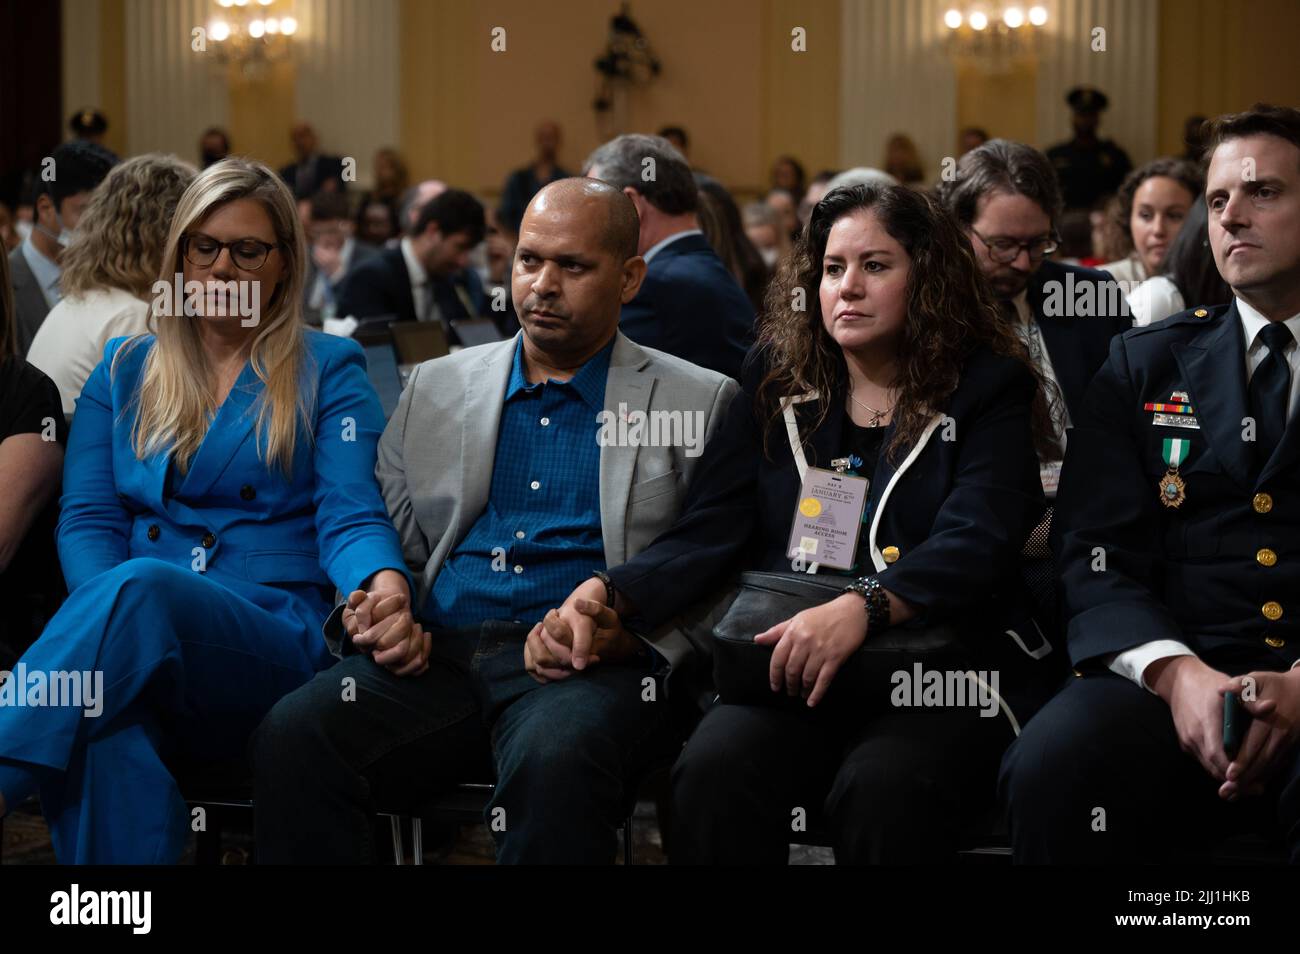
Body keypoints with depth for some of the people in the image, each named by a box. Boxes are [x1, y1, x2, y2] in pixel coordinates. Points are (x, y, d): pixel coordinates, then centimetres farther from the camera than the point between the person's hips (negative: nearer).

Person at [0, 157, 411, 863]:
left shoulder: (328, 372, 13)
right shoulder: (124, 370, 21)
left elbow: (350, 519, 0)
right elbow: (87, 520, 11)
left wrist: (389, 596, -26)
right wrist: (107, 627, -12)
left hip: (275, 645, -2)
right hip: (138, 653, 2)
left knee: (139, 586, -37)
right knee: (105, 738, -38)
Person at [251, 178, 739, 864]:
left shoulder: (701, 403, 12)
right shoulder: (436, 387, 23)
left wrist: (618, 633, -15)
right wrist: (370, 607, -3)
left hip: (596, 669, -3)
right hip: (437, 655, 3)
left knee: (555, 758, -38)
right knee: (292, 736, -27)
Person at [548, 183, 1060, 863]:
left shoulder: (990, 390, 5)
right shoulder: (776, 383, 17)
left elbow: (974, 546, -12)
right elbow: (707, 532, 7)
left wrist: (861, 608, -31)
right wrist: (610, 597, -13)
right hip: (786, 677, 3)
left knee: (879, 792, -35)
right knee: (713, 773, -29)